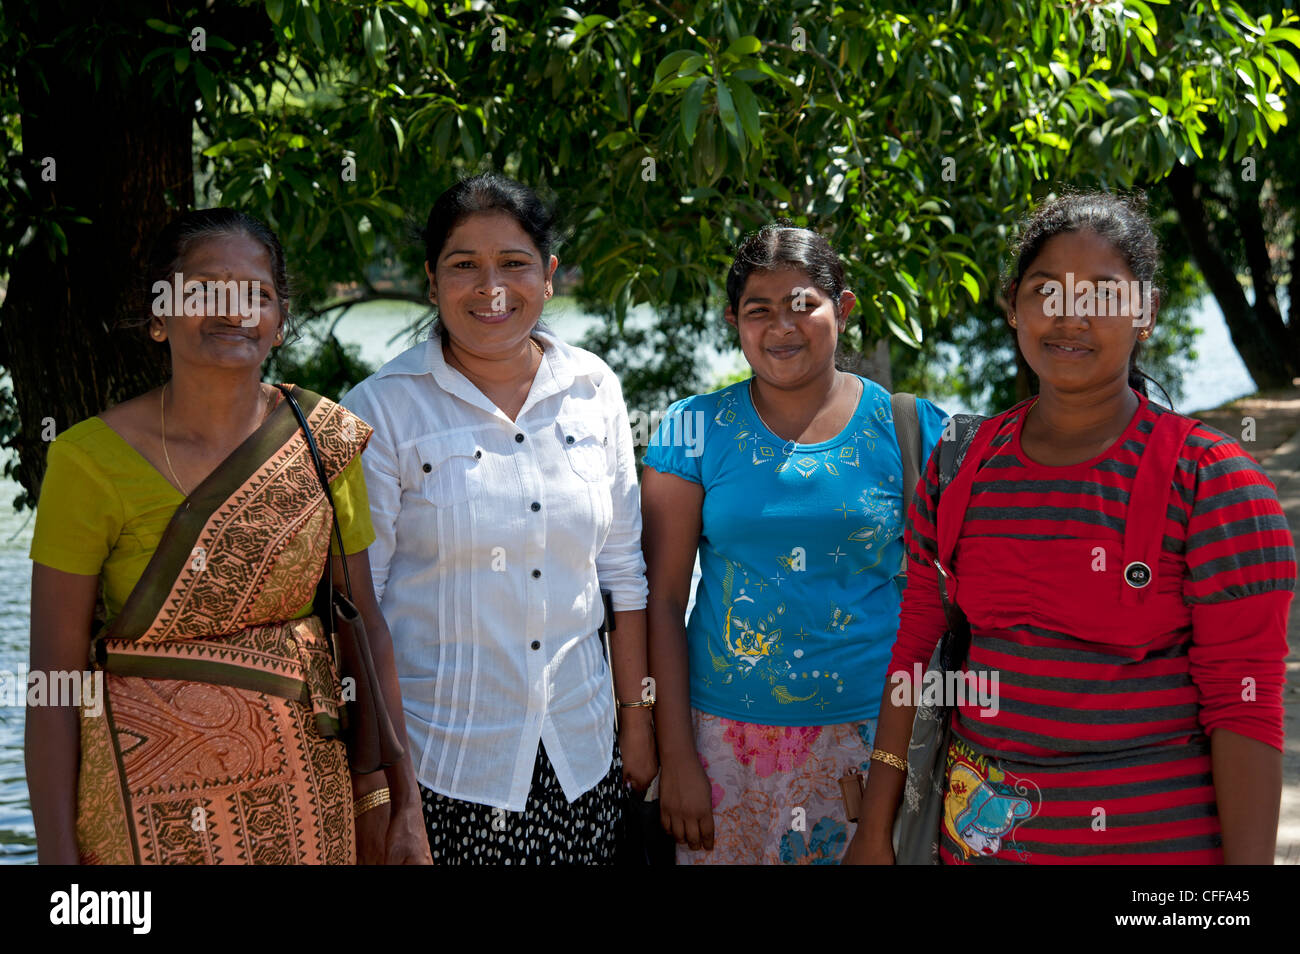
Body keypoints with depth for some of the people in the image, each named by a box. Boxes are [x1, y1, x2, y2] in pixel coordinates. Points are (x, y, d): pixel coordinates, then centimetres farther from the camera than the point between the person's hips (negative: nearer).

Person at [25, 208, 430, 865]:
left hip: (301, 777, 3)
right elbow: (55, 675, -10)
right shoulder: (92, 459, -12)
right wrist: (58, 853, -13)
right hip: (150, 799, -3)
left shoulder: (326, 438, -3)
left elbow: (363, 622, 3)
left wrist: (401, 804, 2)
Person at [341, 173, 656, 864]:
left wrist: (638, 720, 9)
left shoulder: (594, 391, 4)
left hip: (579, 749, 3)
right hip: (440, 761, -3)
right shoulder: (381, 409, -7)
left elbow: (624, 569, 10)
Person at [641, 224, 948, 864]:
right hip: (726, 734, 0)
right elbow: (663, 599, 0)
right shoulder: (696, 429, 0)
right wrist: (676, 753, -5)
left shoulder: (910, 428, 0)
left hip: (872, 734, 0)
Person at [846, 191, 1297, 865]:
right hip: (980, 833, 4)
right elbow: (916, 651, 8)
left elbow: (1243, 706, -12)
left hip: (1154, 835, -4)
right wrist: (874, 833, 7)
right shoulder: (960, 468, 4)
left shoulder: (1212, 480, -9)